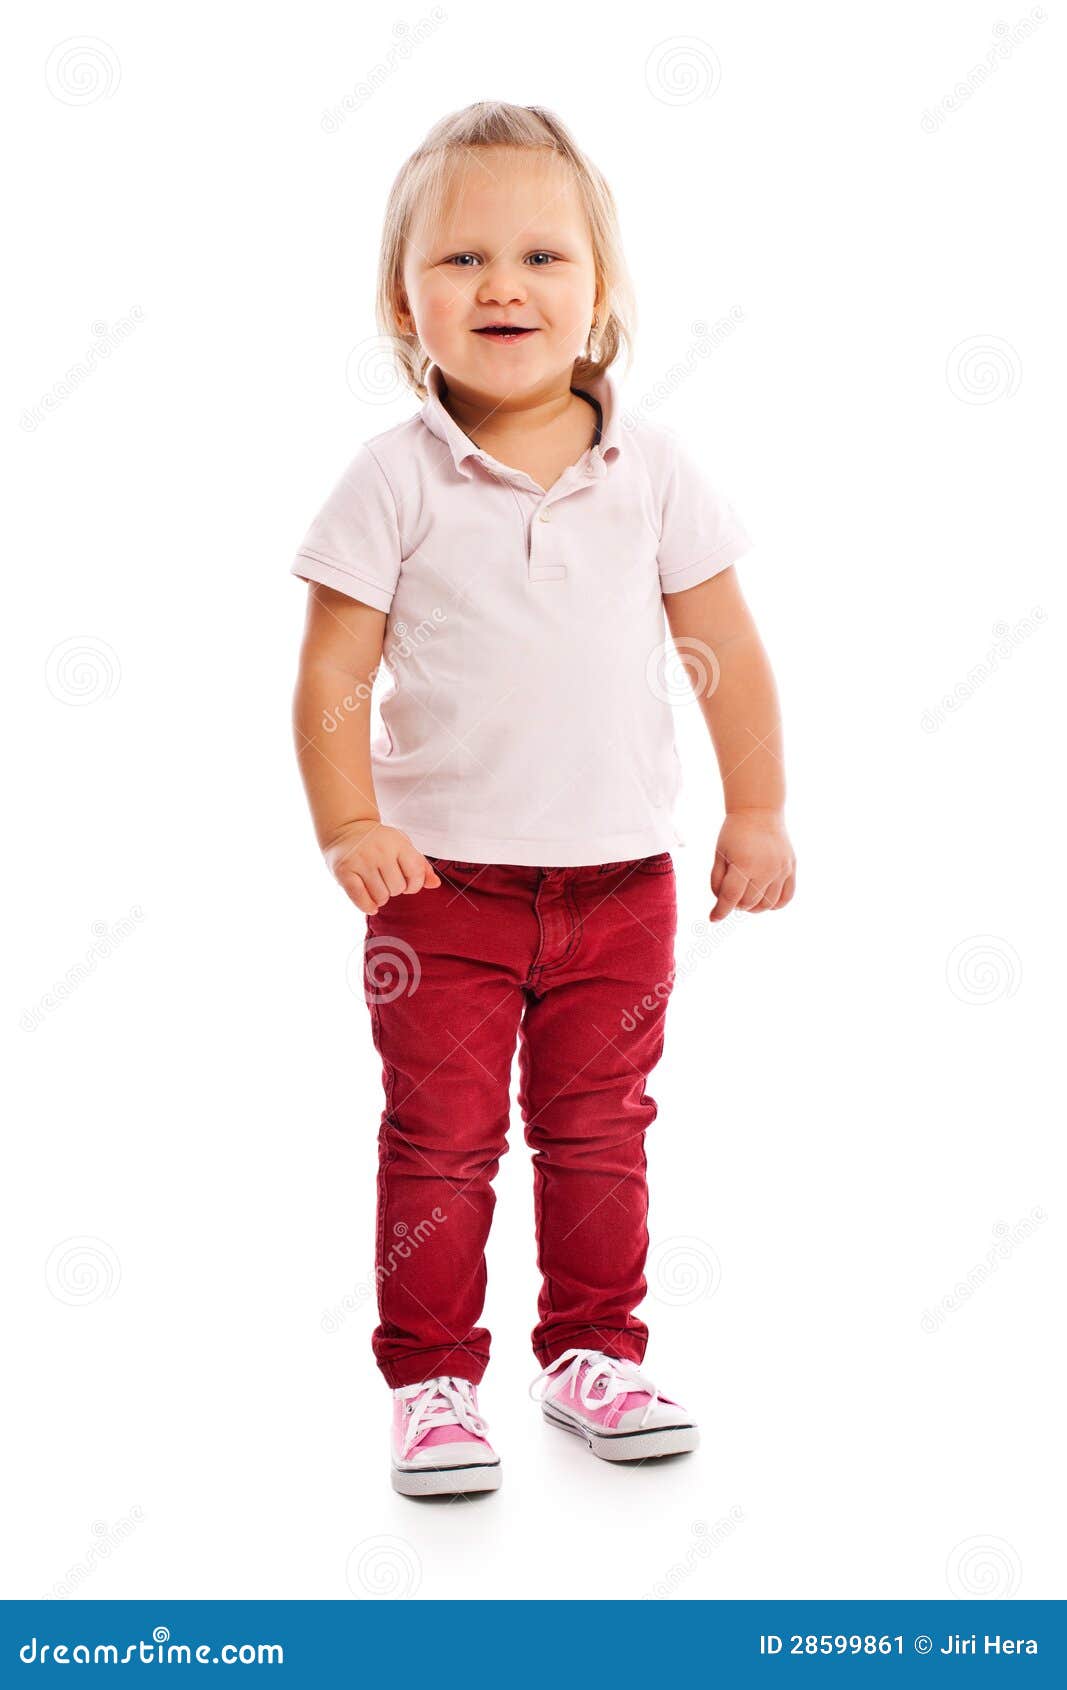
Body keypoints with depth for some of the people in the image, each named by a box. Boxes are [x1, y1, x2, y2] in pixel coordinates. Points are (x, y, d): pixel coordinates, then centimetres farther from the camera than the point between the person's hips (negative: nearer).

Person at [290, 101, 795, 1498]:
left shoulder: (652, 473, -1)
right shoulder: (398, 481, -8)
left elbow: (726, 652, 5)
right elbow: (334, 673, -6)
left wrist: (758, 815, 3)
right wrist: (350, 830, -15)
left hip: (619, 874, 3)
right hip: (445, 876, -2)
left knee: (598, 1131, 15)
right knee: (441, 1137, 5)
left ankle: (593, 1352, 31)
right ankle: (432, 1381, 19)